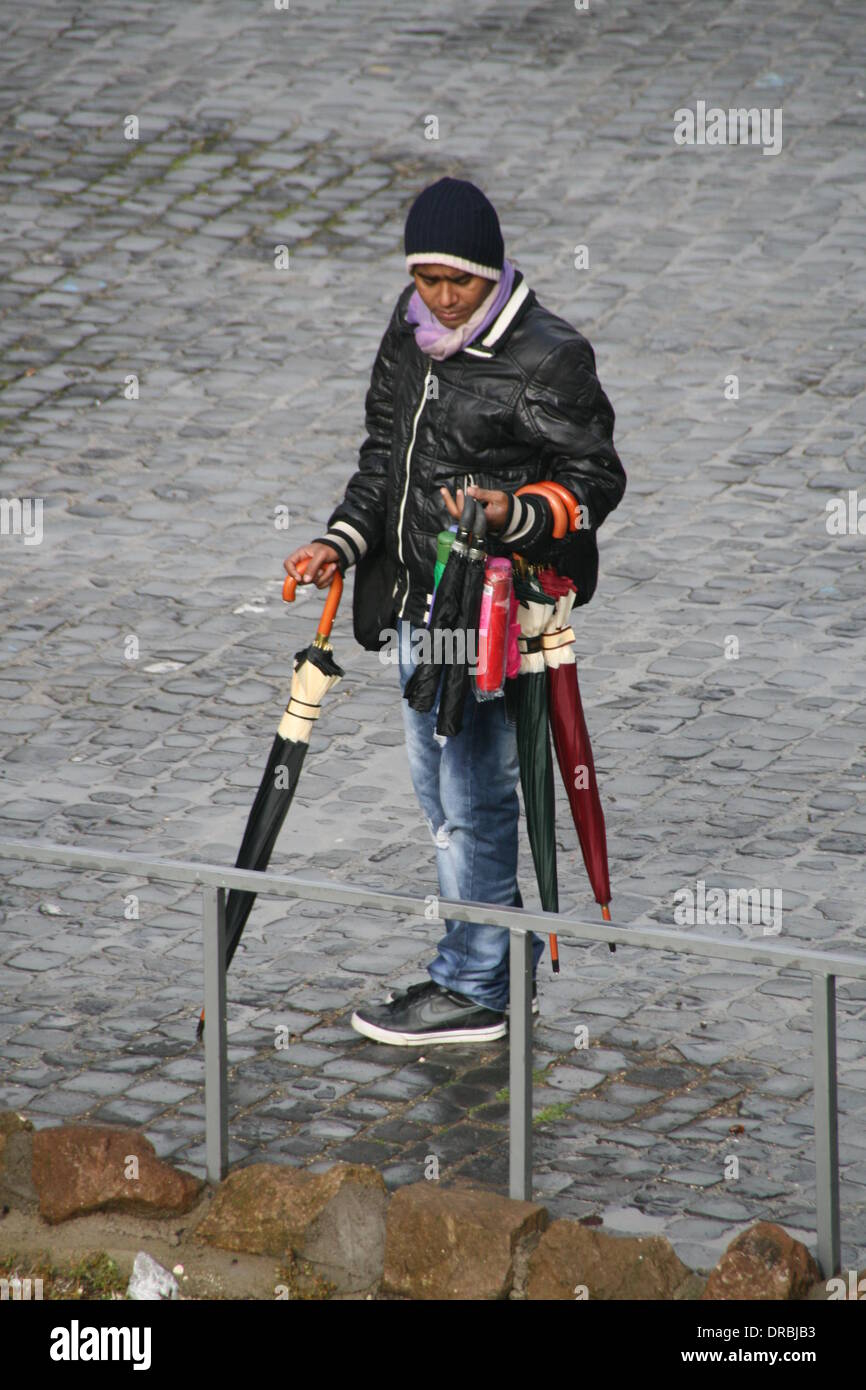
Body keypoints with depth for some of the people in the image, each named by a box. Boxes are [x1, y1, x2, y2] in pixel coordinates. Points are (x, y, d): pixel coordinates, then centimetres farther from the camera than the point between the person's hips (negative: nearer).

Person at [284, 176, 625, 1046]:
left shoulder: (547, 360, -15)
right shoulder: (409, 342, 9)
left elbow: (595, 479, -12)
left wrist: (516, 516, -30)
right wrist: (343, 542, 6)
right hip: (418, 605, 9)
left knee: (474, 801, -4)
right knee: (437, 790, 18)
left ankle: (472, 990, 5)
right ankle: (509, 943, 34)